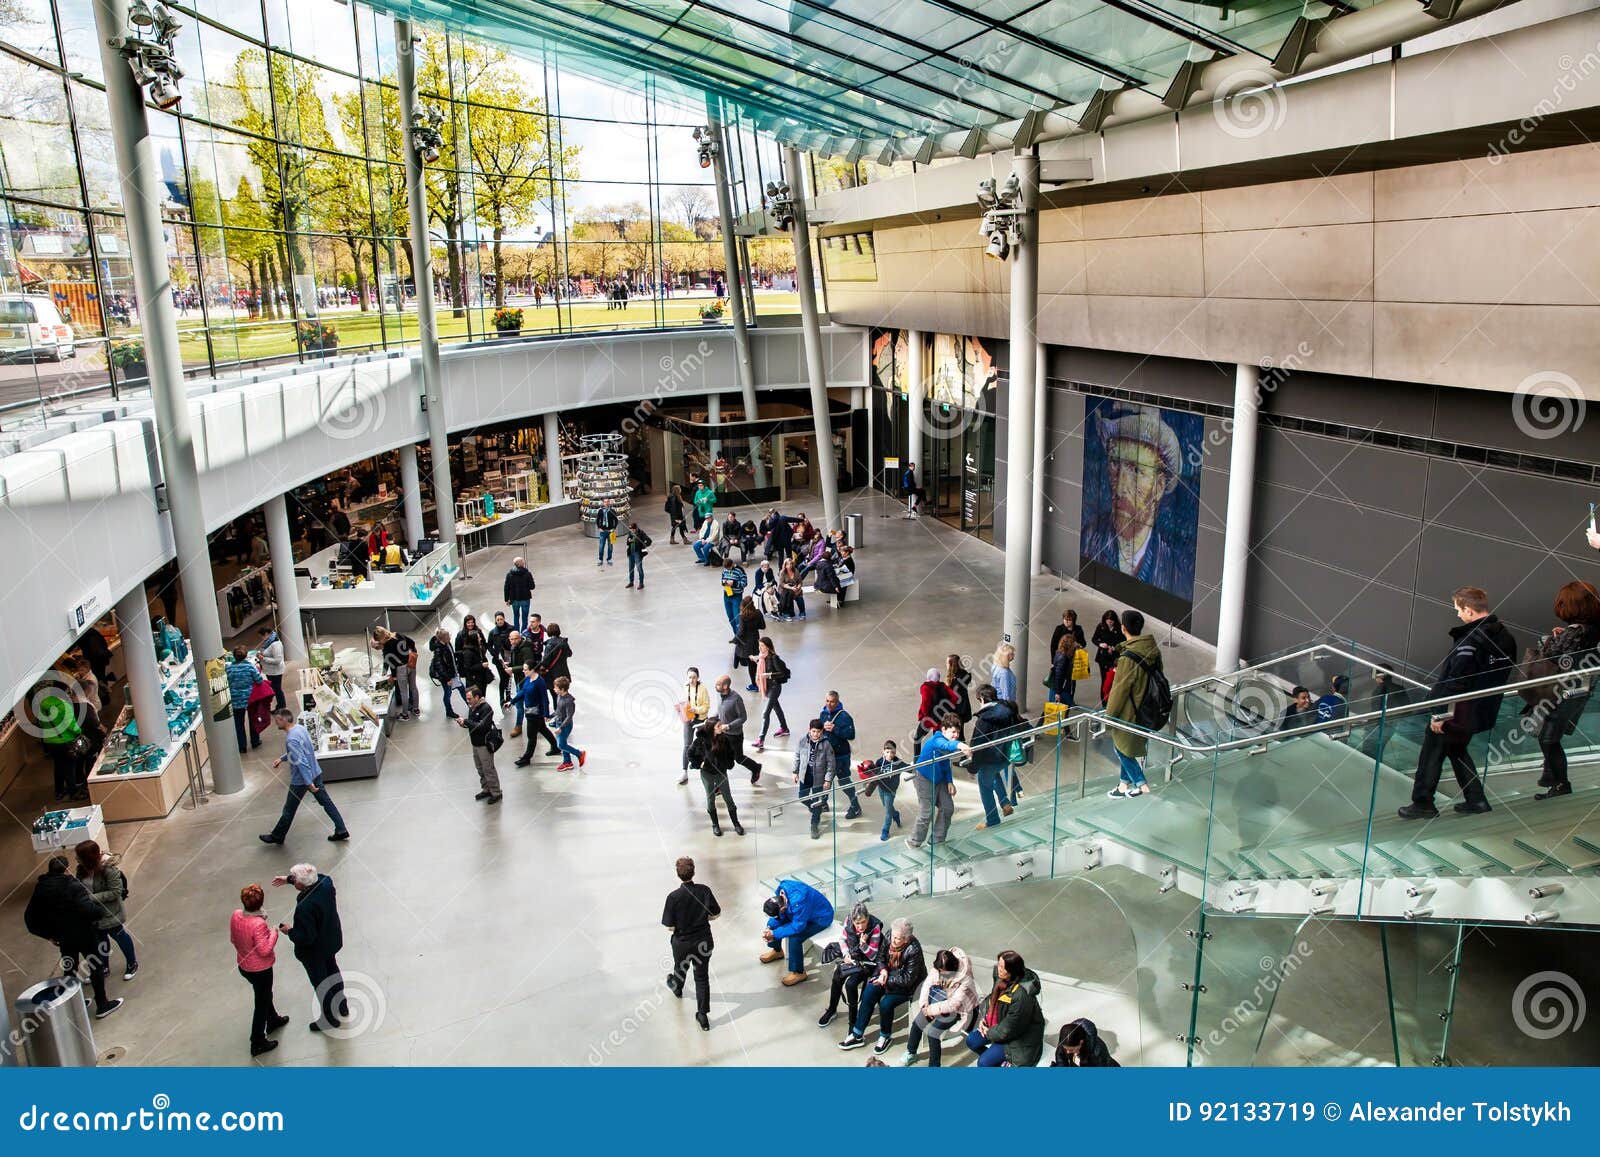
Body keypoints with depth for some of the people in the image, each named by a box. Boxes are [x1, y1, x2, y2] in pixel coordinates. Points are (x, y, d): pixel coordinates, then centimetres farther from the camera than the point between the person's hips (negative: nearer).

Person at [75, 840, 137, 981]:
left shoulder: (109, 869, -30)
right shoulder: (82, 869, -12)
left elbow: (115, 892, -27)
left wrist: (92, 897, -30)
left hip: (110, 913, -5)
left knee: (119, 936, 16)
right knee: (100, 938, 24)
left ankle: (132, 964, 39)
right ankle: (104, 966, 47)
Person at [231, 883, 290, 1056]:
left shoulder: (236, 915, -14)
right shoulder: (259, 924, -35)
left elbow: (233, 938, 2)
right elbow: (264, 950, -29)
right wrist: (273, 933, -16)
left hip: (243, 966, 7)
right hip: (260, 970, -7)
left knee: (264, 994, 31)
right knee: (261, 1003, 13)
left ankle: (273, 1020, 54)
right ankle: (258, 1043, 27)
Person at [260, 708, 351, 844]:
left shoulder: (291, 739, -28)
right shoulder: (300, 727, 0)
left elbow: (301, 762, -29)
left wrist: (309, 783, -27)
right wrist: (281, 758, 17)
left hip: (301, 780, -8)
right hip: (315, 773, 8)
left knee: (289, 810, 12)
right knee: (326, 802, 13)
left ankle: (277, 836, 31)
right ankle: (341, 831, 16)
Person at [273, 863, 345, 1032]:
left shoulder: (305, 908, -40)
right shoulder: (326, 882, -20)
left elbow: (306, 937, -31)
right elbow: (314, 877, 5)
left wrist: (290, 931, -14)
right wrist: (288, 879, 7)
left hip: (314, 951, -8)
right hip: (331, 941, 8)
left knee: (320, 982, 16)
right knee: (332, 970, 30)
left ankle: (330, 1018, 36)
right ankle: (341, 1006, 51)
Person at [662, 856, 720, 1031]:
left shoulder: (673, 897, -24)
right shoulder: (704, 890, -17)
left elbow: (670, 927, -19)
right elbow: (716, 914, -5)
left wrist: (681, 923, 3)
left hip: (682, 943, -1)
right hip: (704, 941, 1)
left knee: (680, 969, 29)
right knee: (702, 977, 14)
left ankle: (676, 988, 60)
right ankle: (703, 1015, 17)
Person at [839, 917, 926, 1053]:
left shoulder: (914, 951, -30)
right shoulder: (890, 936, -13)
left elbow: (908, 979, -24)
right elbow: (881, 956, 3)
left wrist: (887, 979, -26)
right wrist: (883, 970, -15)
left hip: (906, 985, -6)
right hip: (887, 974, 6)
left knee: (886, 1004, -24)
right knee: (868, 994, -14)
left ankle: (885, 1037, 4)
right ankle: (857, 1036, -3)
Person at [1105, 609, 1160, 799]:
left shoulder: (1128, 658, -26)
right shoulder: (1153, 650, -2)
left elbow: (1119, 690, -19)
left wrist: (1109, 716, -8)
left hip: (1129, 713, -8)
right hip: (1147, 711, 8)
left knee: (1122, 747, 9)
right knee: (1127, 748, 20)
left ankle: (1142, 785, 5)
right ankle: (1124, 784, 30)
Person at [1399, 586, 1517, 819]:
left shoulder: (1470, 641, -24)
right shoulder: (1505, 637, 3)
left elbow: (1454, 682, -24)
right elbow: (1503, 675, 13)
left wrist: (1439, 714, -18)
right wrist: (1487, 702, 20)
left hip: (1455, 713, -8)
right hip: (1482, 712, 8)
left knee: (1432, 754, 5)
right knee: (1458, 750, 24)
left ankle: (1422, 803, 11)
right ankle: (1475, 799, 25)